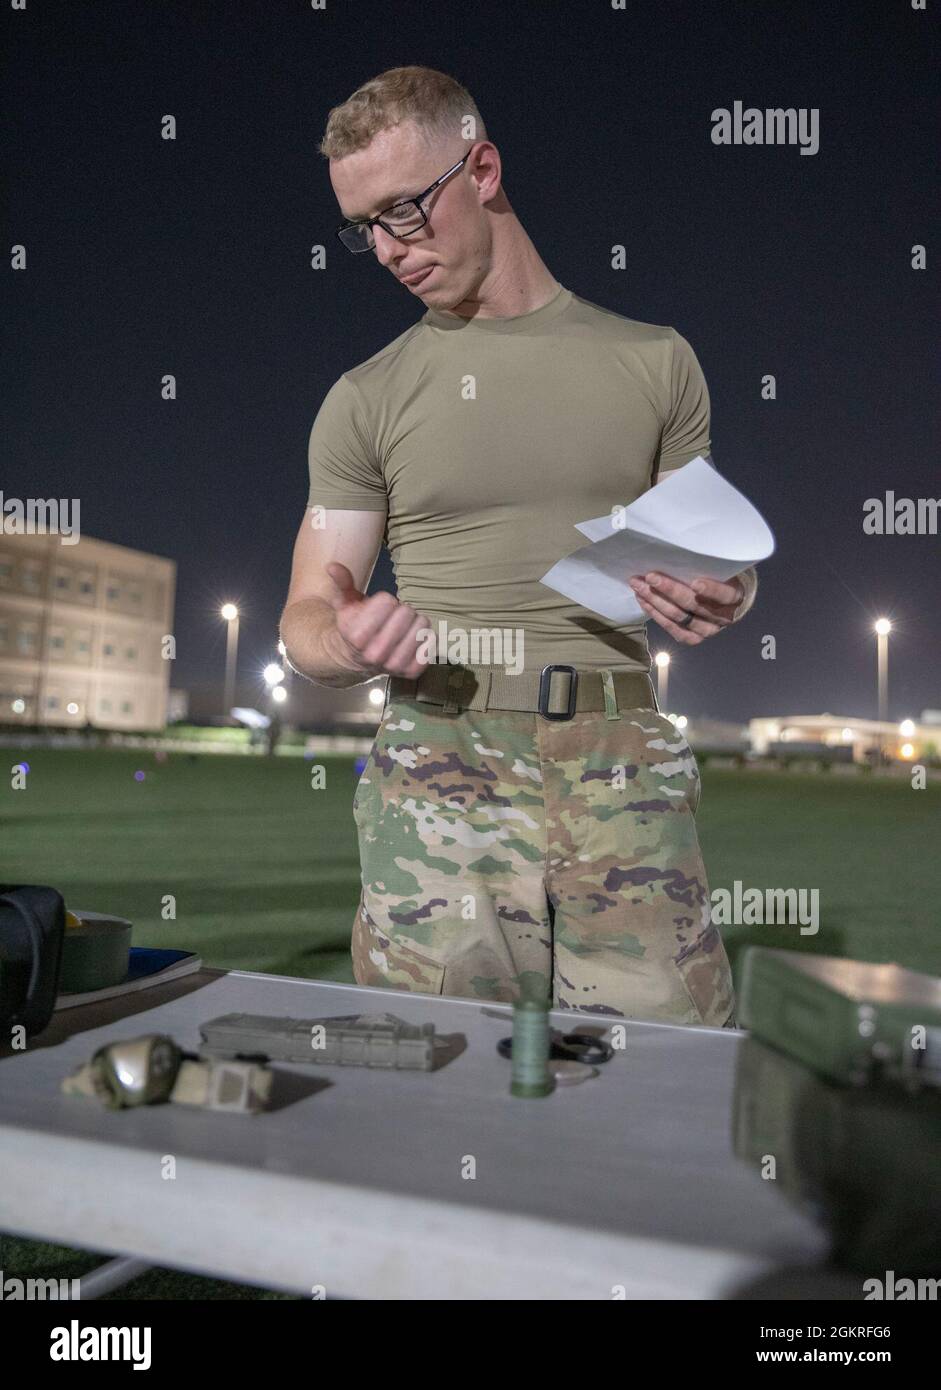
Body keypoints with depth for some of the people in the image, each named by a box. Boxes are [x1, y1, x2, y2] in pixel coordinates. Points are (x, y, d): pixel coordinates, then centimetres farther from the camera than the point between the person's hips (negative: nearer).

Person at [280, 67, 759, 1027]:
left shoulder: (656, 361, 13)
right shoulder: (366, 400, 10)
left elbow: (705, 563, 19)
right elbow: (306, 623, 9)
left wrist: (716, 602, -4)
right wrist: (351, 647, -14)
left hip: (624, 765, 1)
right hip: (442, 757, 0)